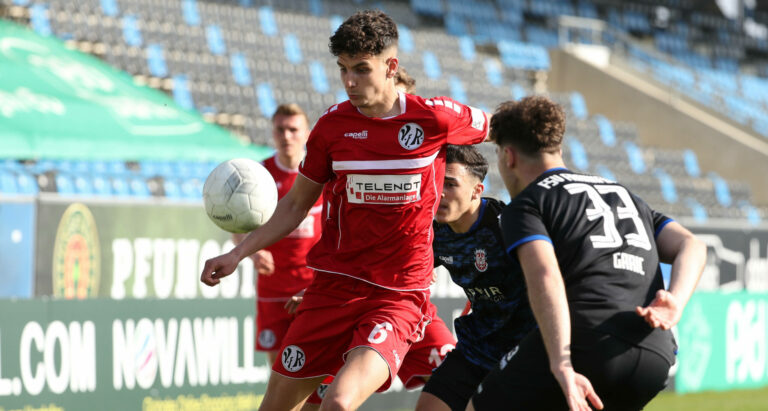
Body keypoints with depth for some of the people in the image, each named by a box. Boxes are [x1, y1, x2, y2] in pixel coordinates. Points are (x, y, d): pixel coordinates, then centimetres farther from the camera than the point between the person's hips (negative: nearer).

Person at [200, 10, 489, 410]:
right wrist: (238, 253, 3)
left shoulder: (436, 118, -8)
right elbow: (296, 204, 12)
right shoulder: (332, 125, 1)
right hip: (333, 286, 4)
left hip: (399, 296, -4)